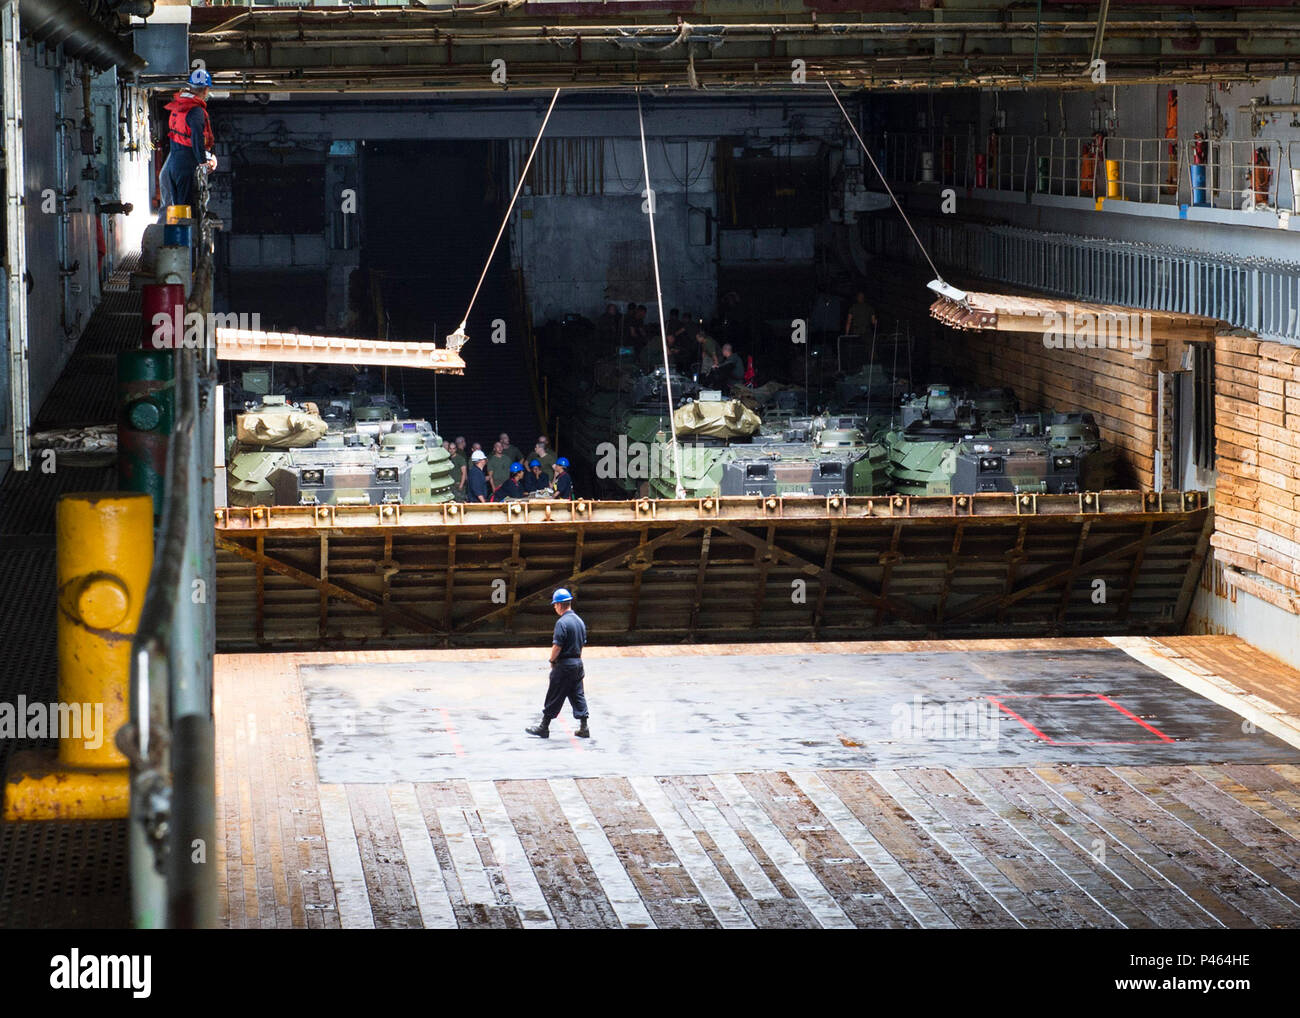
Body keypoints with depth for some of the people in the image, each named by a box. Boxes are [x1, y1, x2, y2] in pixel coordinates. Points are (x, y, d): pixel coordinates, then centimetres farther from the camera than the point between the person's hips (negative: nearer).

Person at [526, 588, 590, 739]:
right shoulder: (579, 621, 9)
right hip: (578, 663, 8)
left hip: (564, 665, -8)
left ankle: (544, 727, 7)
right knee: (578, 696, 11)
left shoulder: (562, 622, -17)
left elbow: (557, 646, -19)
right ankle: (584, 728, 9)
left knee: (554, 697, 0)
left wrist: (552, 660, -3)